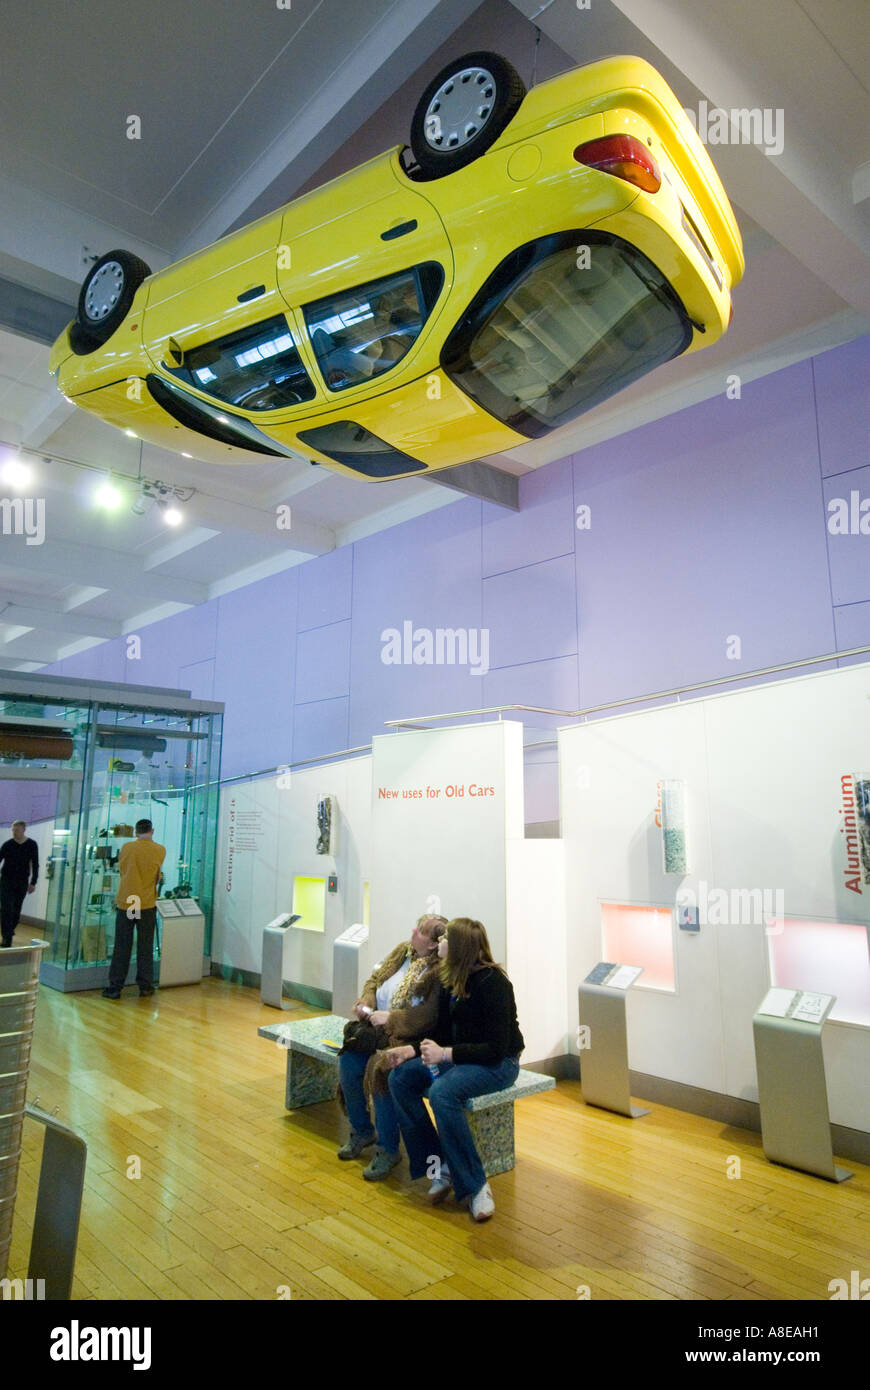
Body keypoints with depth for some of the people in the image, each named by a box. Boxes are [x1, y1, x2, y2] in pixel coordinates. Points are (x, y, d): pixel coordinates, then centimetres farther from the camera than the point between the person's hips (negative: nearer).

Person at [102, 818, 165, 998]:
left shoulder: (126, 848, -2)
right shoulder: (160, 850, -4)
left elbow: (122, 871, 10)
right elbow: (157, 877, 7)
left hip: (125, 902, 0)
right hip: (147, 904, 0)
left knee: (121, 947, 6)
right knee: (145, 947, 9)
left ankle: (115, 987, 9)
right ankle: (145, 985, 14)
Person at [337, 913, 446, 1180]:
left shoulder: (441, 972, -17)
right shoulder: (402, 951, 8)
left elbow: (429, 1015, -24)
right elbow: (375, 980, 16)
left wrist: (390, 1017, -23)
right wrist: (366, 1002, -3)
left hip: (411, 1038, -7)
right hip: (379, 1028, 7)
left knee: (380, 1069, -29)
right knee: (348, 1061, -13)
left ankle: (387, 1150, -8)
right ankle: (361, 1131, 12)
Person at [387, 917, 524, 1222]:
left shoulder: (493, 983, -22)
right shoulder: (450, 980, 3)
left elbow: (496, 1048, -23)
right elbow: (443, 1032, 11)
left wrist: (446, 1054, -27)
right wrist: (414, 1049, -7)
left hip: (499, 1063, -8)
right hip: (459, 1056, 9)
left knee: (442, 1092, -34)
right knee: (400, 1078, -10)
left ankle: (475, 1186, -18)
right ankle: (438, 1166, -4)